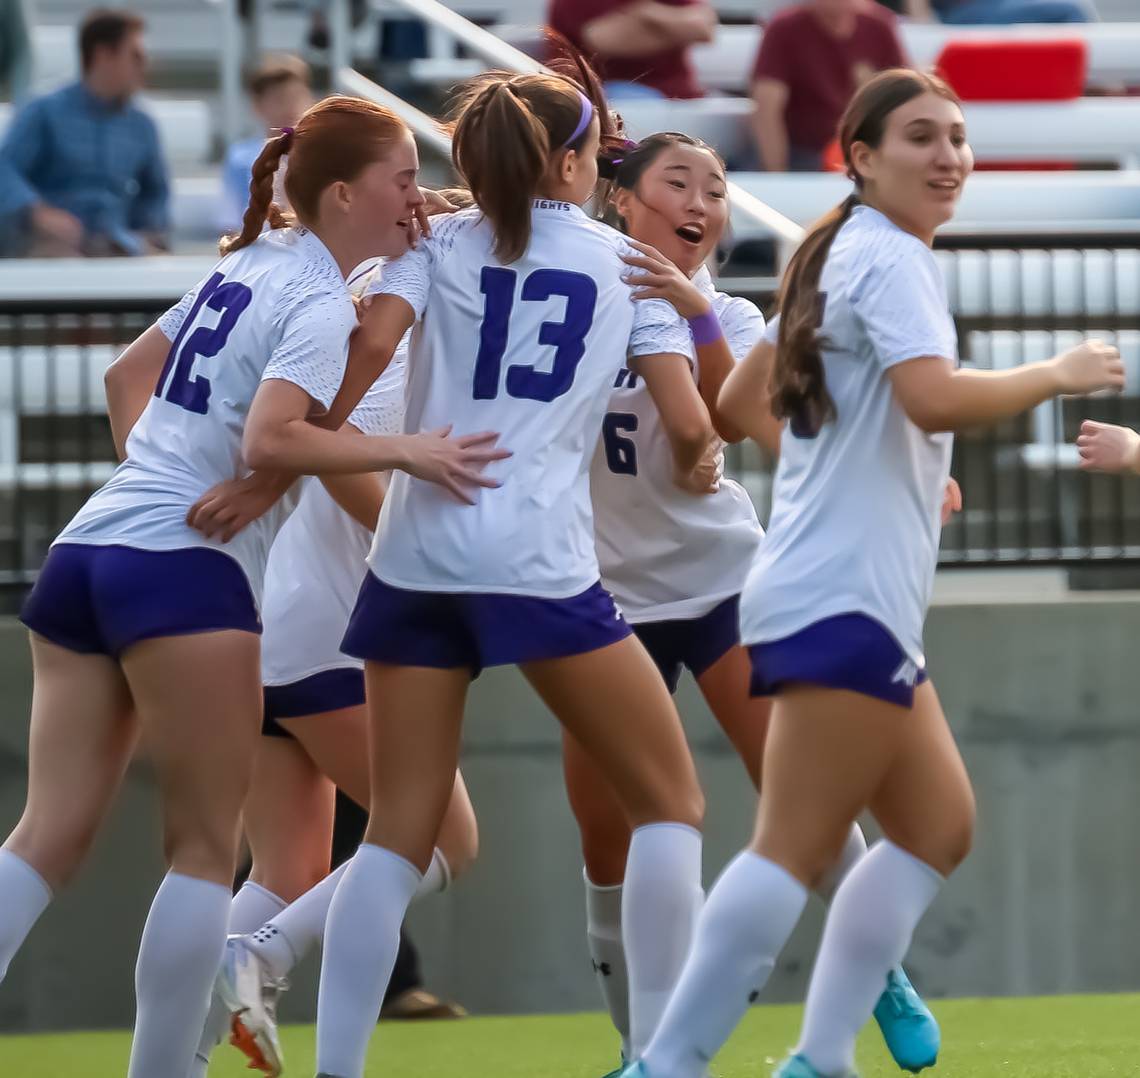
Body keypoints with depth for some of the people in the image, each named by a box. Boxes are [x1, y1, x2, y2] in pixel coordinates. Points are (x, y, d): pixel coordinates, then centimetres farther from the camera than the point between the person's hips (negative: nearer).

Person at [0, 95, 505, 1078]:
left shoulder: (249, 263, 17)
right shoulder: (320, 305, -8)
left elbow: (128, 376, 26)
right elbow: (270, 441, -22)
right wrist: (409, 452, -18)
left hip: (87, 552, 8)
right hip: (184, 574, -8)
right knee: (204, 848, 1)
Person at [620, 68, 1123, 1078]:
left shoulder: (839, 259, 18)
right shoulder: (891, 258, -11)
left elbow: (741, 398, 25)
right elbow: (934, 396, -28)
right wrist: (1057, 374, -15)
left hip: (852, 599, 11)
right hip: (846, 601, -11)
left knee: (939, 826, 14)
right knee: (797, 849, -13)